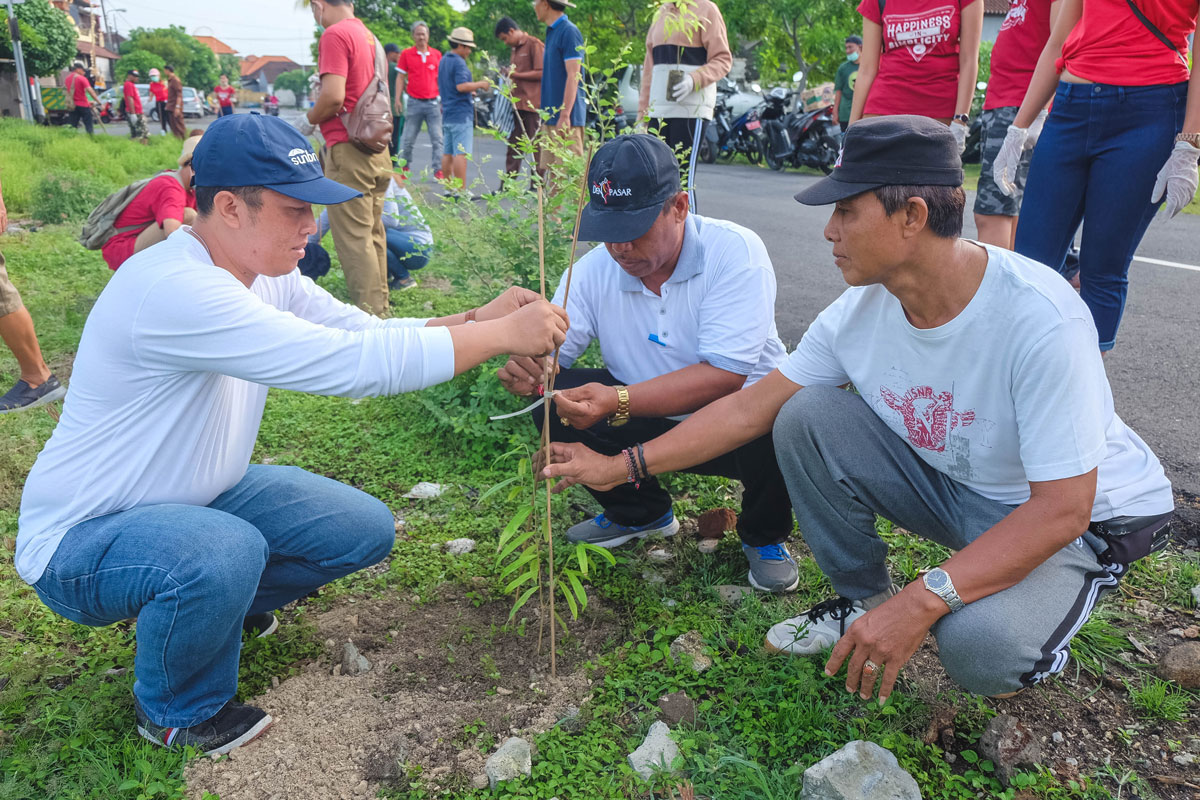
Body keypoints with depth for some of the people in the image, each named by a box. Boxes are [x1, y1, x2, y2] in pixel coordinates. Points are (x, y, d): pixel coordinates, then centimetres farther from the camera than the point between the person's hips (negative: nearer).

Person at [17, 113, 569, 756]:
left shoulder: (264, 275, -2)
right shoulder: (175, 288, -33)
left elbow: (366, 332, -2)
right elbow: (351, 364, -38)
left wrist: (478, 319, -17)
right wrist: (502, 335, -32)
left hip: (201, 497, 8)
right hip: (80, 537, -8)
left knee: (367, 530, 0)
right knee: (224, 556, -39)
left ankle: (233, 602, 23)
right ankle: (177, 711, -5)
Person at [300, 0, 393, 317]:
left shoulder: (335, 35, -11)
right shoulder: (369, 35, 14)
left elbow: (334, 96, -20)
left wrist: (308, 121, -2)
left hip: (348, 149, -9)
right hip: (377, 149, 9)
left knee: (352, 238, -4)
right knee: (372, 233, 15)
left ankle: (369, 313, -2)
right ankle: (380, 308, 23)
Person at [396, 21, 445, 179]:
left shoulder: (437, 54, 8)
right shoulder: (406, 54, 5)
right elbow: (401, 78, 6)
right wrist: (397, 99, -2)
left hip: (433, 102, 1)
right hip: (414, 102, -1)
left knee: (437, 139, -4)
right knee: (408, 139, 5)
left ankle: (438, 170, -2)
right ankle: (404, 167, 18)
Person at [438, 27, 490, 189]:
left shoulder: (444, 60, 18)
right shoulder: (459, 62, -12)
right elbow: (461, 85, -24)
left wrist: (469, 93, 25)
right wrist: (480, 84, -12)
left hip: (447, 114, 10)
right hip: (461, 115, -10)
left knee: (447, 153, 10)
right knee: (461, 152, -11)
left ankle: (449, 188, 14)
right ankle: (461, 190, -13)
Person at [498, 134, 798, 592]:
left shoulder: (735, 252, -23)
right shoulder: (594, 269, -8)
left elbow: (724, 376, -32)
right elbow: (548, 352, -10)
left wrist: (617, 401, -44)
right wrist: (525, 369, -37)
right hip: (651, 424, 4)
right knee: (552, 399, -15)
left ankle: (764, 536, 0)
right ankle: (641, 512, 10)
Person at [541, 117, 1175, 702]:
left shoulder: (1039, 321, -32)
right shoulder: (862, 309, -14)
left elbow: (1062, 508, -30)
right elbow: (749, 408, -9)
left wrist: (922, 601, -39)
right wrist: (620, 467, -10)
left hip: (1079, 519, -5)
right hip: (947, 482, 5)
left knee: (980, 647, -33)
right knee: (806, 417, -15)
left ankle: (1028, 637, 6)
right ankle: (861, 599, 4)